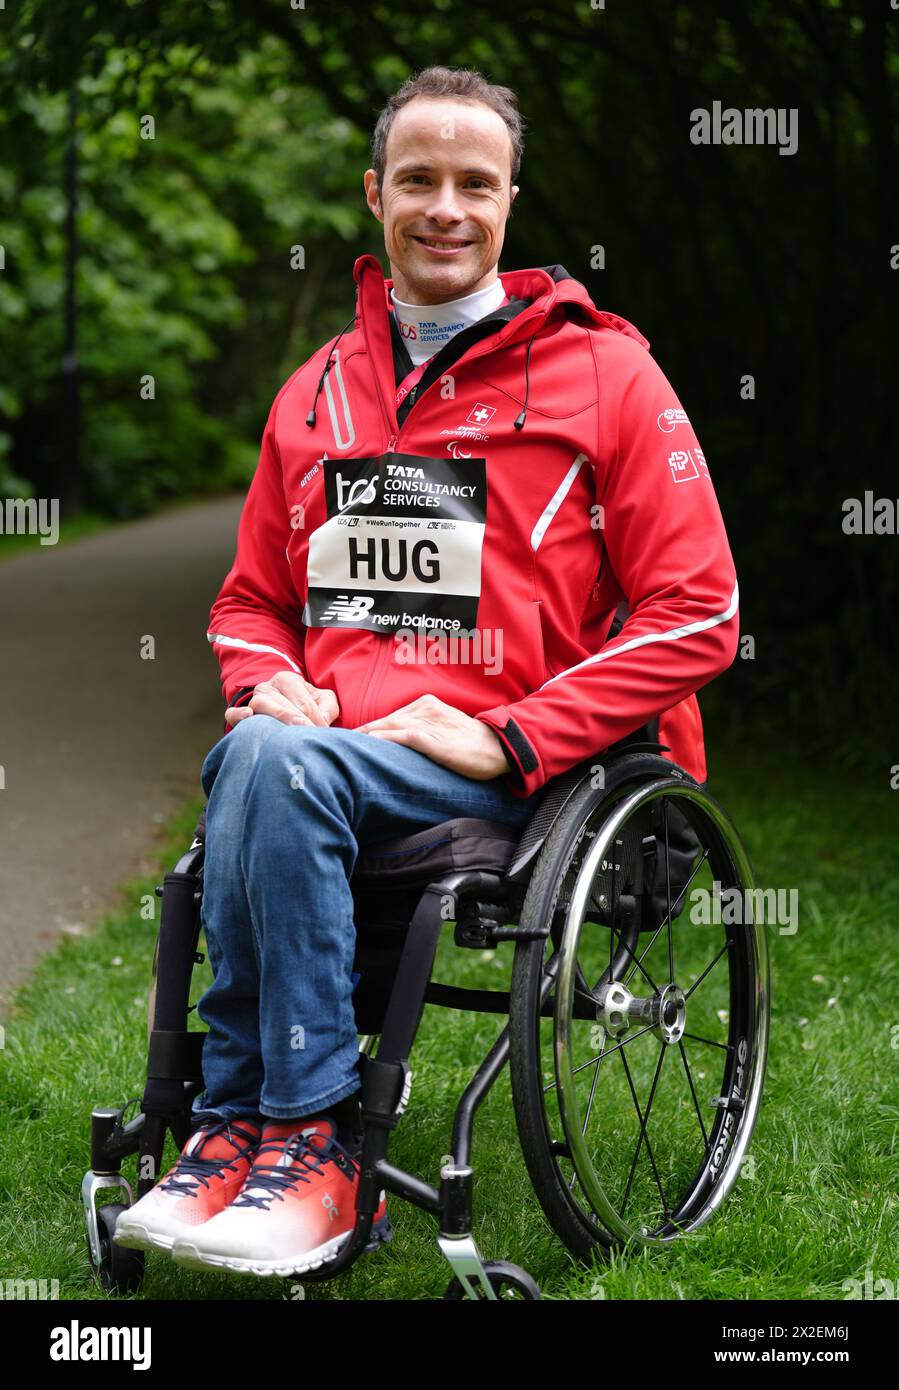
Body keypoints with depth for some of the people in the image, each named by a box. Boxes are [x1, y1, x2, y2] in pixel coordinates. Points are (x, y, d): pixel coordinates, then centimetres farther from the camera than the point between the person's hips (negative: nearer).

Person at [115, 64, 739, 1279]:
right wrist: (269, 684, 1)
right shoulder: (316, 393, 18)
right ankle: (274, 1132, -25)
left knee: (276, 765, -31)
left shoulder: (601, 371, 4)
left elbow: (696, 615, -2)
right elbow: (251, 599, 27)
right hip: (328, 753, 4)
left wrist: (507, 738, -12)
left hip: (516, 773, -4)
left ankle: (291, 1130, -21)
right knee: (258, 754, -32)